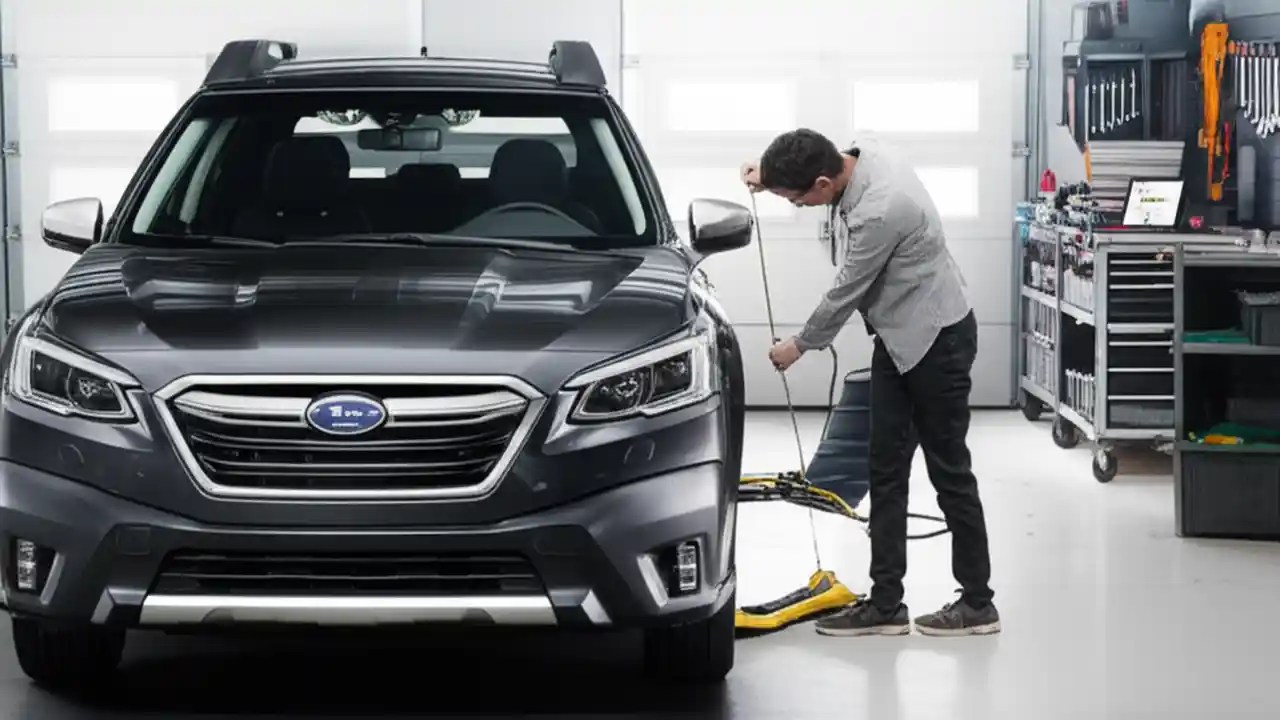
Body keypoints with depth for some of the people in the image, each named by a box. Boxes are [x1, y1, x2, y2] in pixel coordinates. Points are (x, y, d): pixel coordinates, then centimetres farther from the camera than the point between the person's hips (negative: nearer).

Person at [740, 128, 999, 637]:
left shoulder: (878, 212, -32)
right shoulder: (863, 153, -6)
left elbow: (846, 293, -18)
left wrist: (799, 346, -2)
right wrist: (772, 176, 5)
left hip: (937, 339, -9)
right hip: (898, 337, 9)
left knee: (948, 470, -1)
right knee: (886, 471, 7)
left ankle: (977, 603, 10)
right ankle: (885, 604, 10)